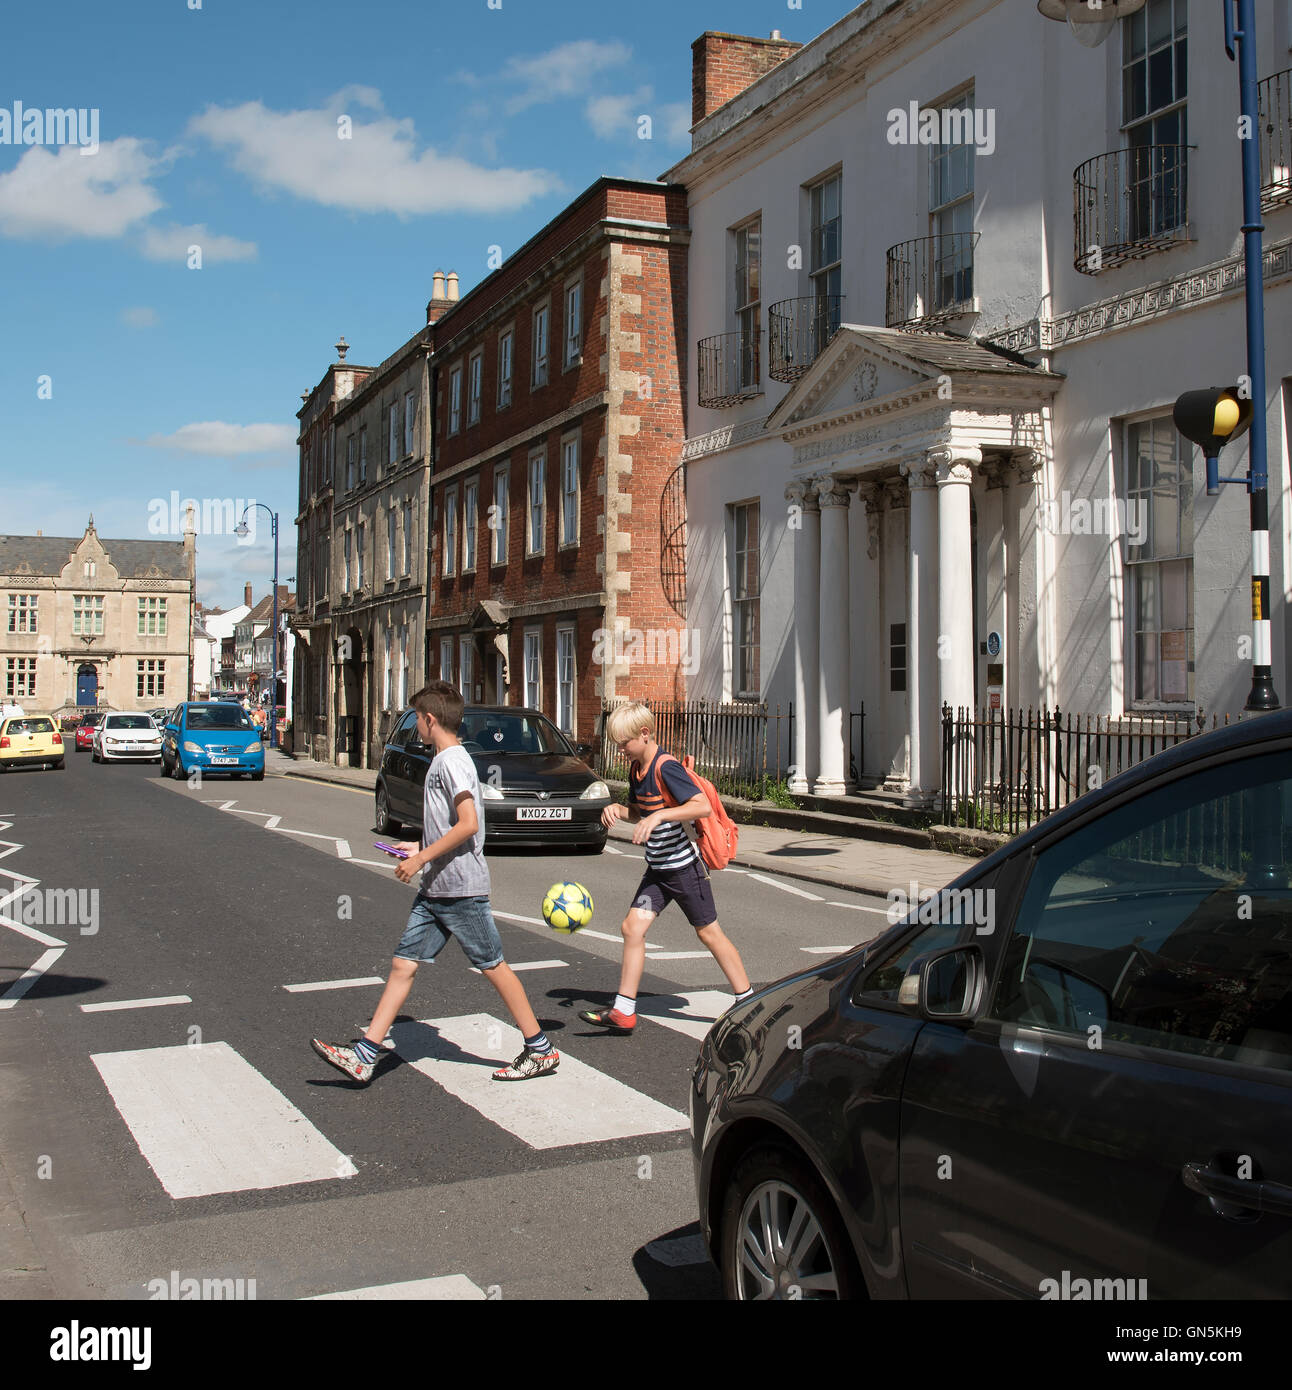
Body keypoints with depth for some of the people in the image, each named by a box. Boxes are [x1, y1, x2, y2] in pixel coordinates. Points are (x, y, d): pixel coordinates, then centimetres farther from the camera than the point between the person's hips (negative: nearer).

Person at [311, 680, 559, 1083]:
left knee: (493, 966, 0)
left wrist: (421, 859, -20)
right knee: (403, 964, 6)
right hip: (434, 891, 9)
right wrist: (423, 848, 18)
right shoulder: (442, 762, 15)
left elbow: (468, 824, -24)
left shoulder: (452, 761, -15)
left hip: (462, 889, -9)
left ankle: (541, 1050, 12)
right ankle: (364, 1054, 8)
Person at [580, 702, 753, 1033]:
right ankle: (623, 1012, 4)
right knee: (632, 927, 0)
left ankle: (747, 1001, 19)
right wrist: (617, 809, -1)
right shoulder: (637, 769, 6)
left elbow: (703, 806, -30)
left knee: (709, 933, 3)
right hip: (657, 869, 8)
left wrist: (659, 817, -36)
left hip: (684, 866, -8)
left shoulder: (666, 767, -21)